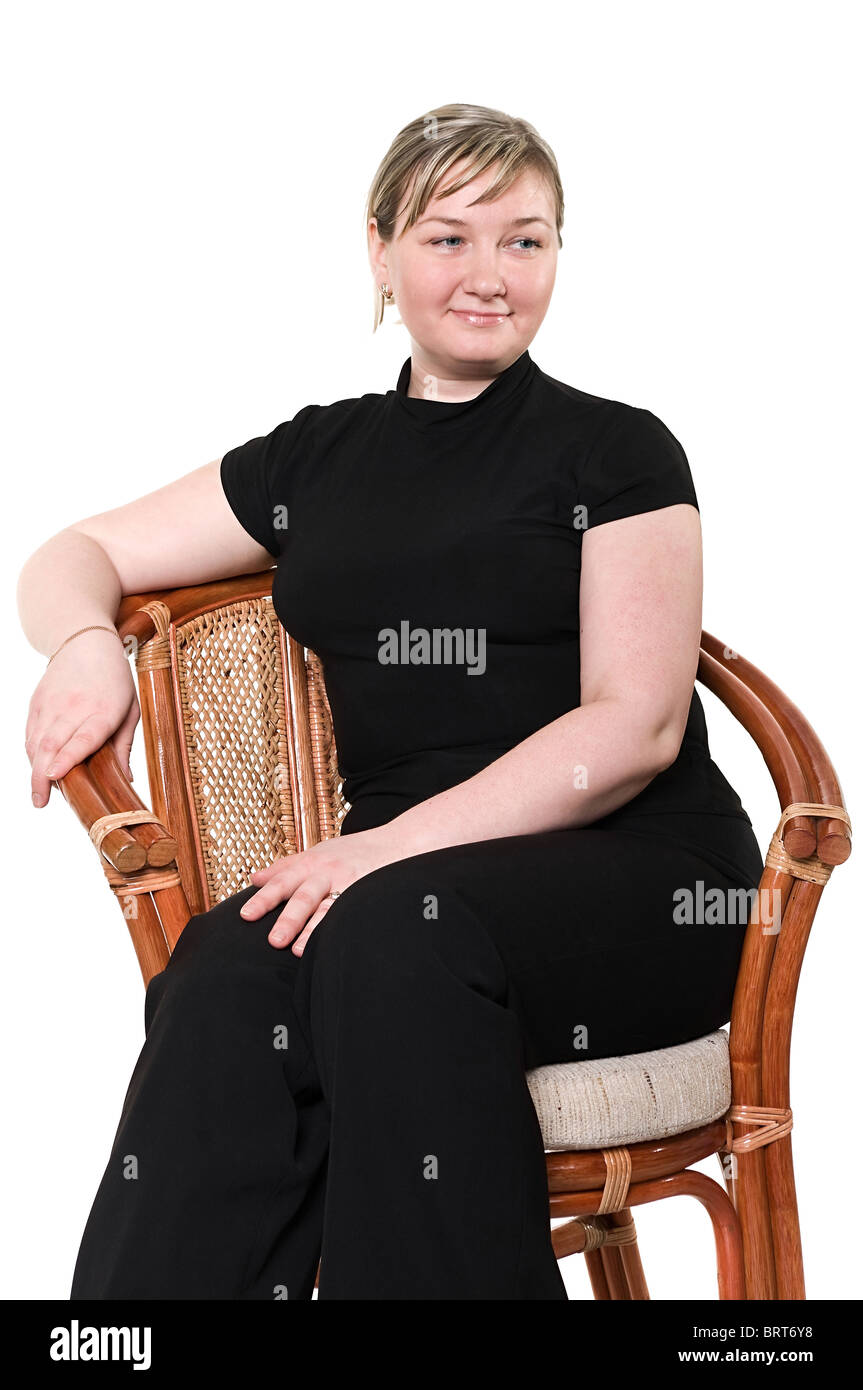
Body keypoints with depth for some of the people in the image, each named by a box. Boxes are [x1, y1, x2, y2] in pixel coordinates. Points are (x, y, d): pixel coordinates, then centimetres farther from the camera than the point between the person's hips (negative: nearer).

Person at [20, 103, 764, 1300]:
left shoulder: (615, 450, 8)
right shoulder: (318, 458, 20)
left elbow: (635, 728, -3)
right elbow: (78, 556, 25)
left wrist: (402, 843, -16)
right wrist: (86, 642, -1)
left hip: (643, 882, -3)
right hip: (399, 875, 3)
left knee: (392, 932, -36)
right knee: (226, 971, -31)